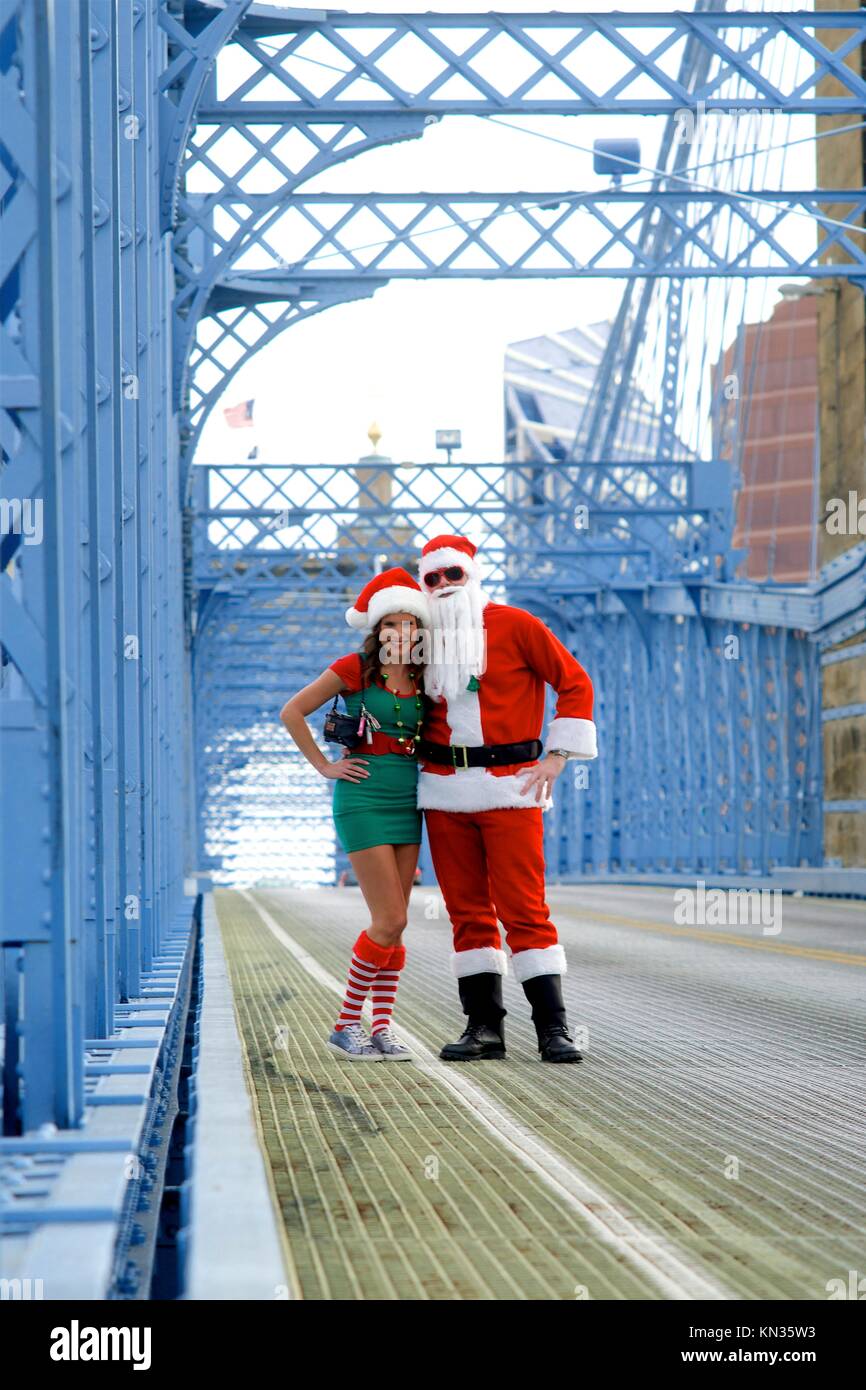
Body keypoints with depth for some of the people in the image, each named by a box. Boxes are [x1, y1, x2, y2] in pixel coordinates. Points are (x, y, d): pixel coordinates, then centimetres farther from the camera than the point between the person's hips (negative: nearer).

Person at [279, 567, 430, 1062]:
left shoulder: (424, 679, 7)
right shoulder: (355, 668, -7)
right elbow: (293, 712, -4)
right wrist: (324, 766, -5)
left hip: (408, 798, 6)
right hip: (364, 798, -6)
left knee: (393, 924, 4)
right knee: (390, 921, -11)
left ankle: (383, 1028, 8)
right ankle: (346, 1025, 0)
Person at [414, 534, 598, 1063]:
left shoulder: (515, 625, -3)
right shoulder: (428, 638, 11)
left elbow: (575, 683, -1)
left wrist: (557, 754, -7)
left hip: (510, 786, -5)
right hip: (445, 790, 5)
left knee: (524, 909, -8)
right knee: (469, 911, 5)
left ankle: (553, 1027, -7)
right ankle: (485, 1026, 9)